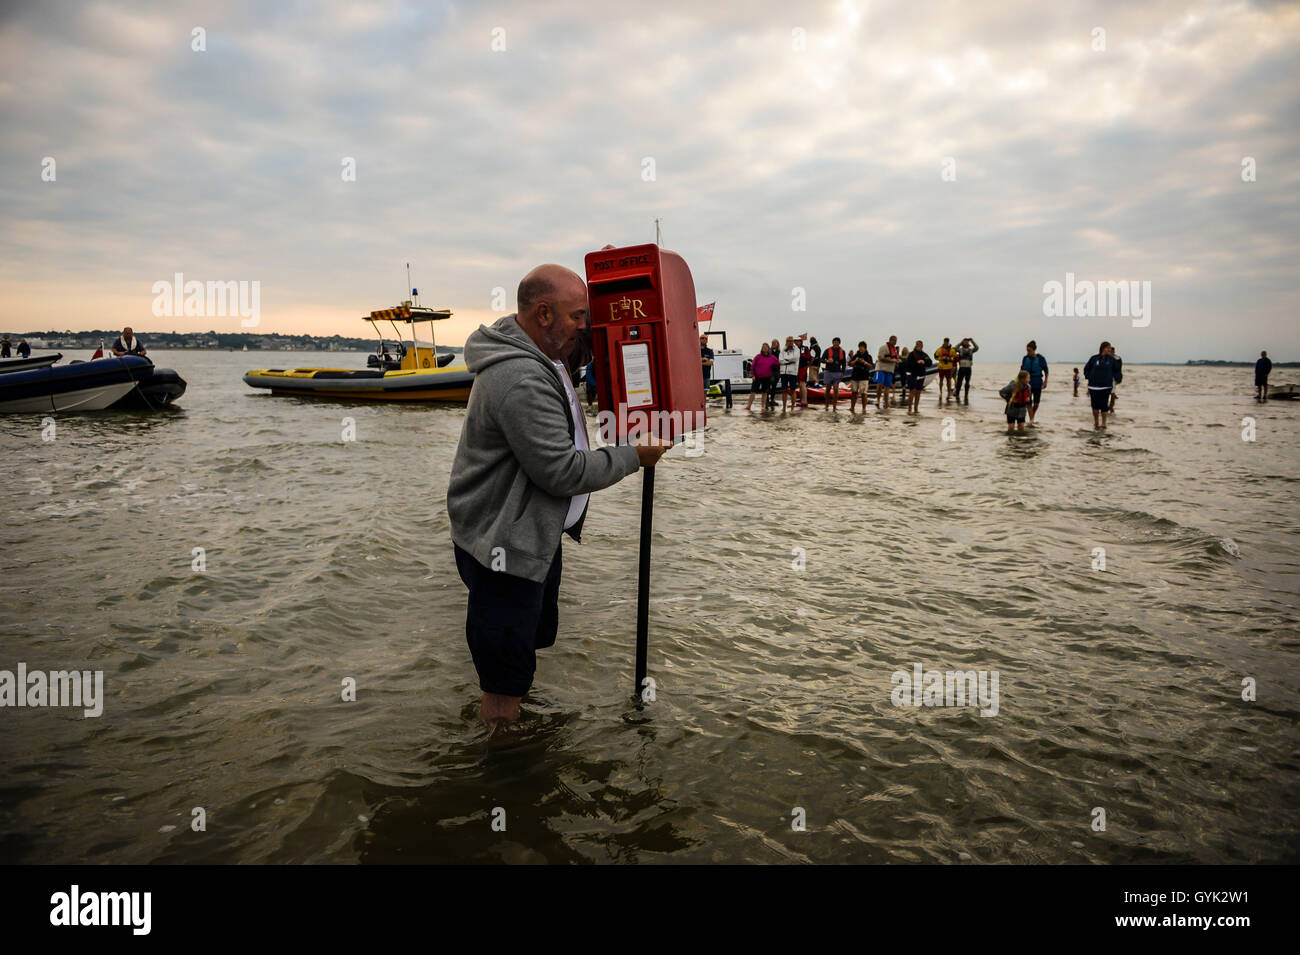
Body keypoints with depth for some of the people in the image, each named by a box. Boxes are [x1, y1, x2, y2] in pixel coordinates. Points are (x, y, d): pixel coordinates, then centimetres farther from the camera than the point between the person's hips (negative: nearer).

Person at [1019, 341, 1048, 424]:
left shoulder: (1040, 359, -8)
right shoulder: (1025, 358, -1)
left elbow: (1046, 371, 1)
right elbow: (1022, 370, 11)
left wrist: (1045, 381, -2)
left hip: (1037, 384, -1)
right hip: (1028, 383, 1)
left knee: (1036, 403, 5)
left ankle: (1032, 417, 30)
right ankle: (1031, 420, -4)